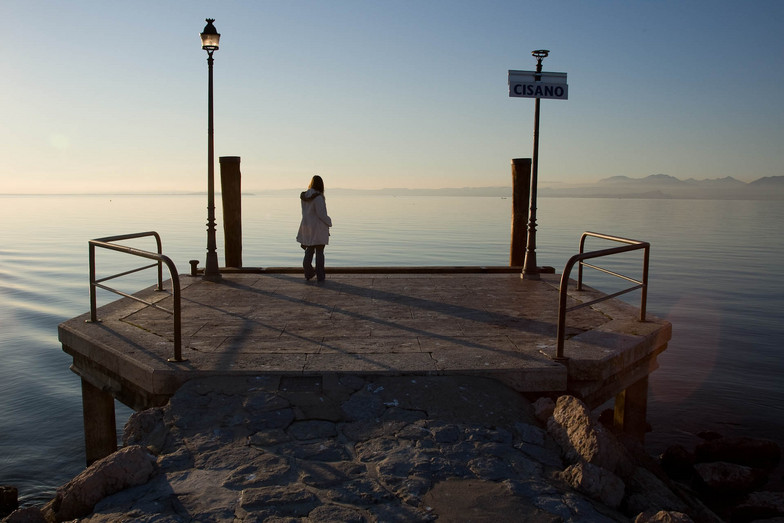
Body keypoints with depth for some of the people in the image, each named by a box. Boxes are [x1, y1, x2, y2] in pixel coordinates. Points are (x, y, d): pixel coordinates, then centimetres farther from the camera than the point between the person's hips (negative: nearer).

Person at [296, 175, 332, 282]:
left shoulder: (304, 196, 2)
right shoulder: (318, 197, -19)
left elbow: (305, 212, 10)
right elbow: (321, 214, -21)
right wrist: (329, 222, -5)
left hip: (307, 226, 6)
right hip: (318, 227, -6)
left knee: (309, 250, 17)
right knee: (319, 252, 3)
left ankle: (308, 273, 19)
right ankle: (320, 276, 7)